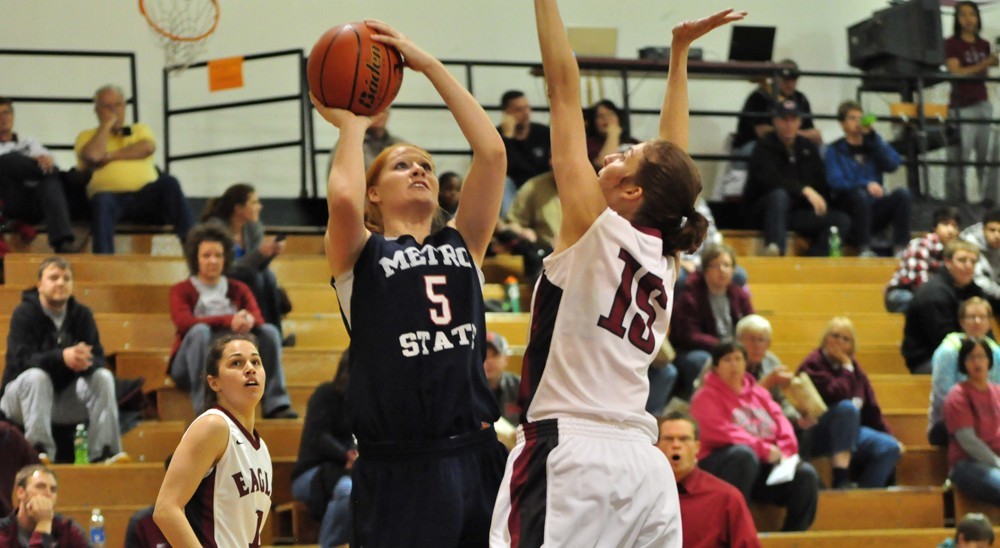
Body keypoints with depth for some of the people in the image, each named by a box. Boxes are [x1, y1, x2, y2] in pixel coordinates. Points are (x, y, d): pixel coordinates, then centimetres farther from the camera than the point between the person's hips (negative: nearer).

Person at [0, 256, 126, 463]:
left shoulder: (82, 314, 2)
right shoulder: (24, 314, -10)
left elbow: (99, 359, -7)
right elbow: (22, 359, -24)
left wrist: (84, 361, -34)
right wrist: (62, 357, -42)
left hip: (66, 396, 4)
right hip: (23, 394, -4)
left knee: (103, 377, -18)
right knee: (36, 377, -34)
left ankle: (103, 451, -28)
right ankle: (40, 451, -40)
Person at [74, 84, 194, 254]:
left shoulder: (140, 130, 27)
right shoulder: (87, 136, 20)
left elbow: (148, 147, 2)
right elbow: (93, 155, -5)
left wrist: (112, 156, -2)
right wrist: (107, 124, 6)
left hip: (146, 195, 2)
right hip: (111, 194, -2)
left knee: (169, 183, -29)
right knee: (101, 201, -38)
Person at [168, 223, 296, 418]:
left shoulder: (239, 289, 18)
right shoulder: (182, 291, 7)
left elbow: (259, 319, 0)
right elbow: (183, 322, -14)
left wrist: (249, 320, -27)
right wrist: (228, 321, -27)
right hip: (192, 364, -3)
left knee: (269, 331, -18)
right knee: (200, 331, -33)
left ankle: (275, 404, -28)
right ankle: (205, 406, -42)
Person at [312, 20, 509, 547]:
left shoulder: (462, 244, 15)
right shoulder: (359, 256, 5)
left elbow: (492, 152, 5)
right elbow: (342, 198, -18)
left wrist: (429, 65, 6)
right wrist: (352, 127, 2)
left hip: (473, 457, 4)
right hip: (398, 465, -4)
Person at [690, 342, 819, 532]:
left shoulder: (759, 393, 22)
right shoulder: (706, 396, 2)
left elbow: (782, 424, 13)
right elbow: (720, 433, -14)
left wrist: (784, 452, -9)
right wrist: (763, 449, -20)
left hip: (766, 467, 6)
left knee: (806, 474, -19)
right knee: (743, 454, -39)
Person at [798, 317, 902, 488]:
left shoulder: (853, 366, 11)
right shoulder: (813, 364, -11)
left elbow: (870, 406, 14)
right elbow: (837, 394, -27)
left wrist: (888, 436, 11)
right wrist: (847, 369, -14)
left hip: (849, 432, 7)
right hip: (815, 434, -7)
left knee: (891, 448, -11)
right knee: (847, 408, -34)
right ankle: (841, 479, -36)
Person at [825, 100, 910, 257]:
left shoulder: (873, 144, 16)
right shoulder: (834, 150, 6)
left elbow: (893, 165, -2)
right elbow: (836, 182, -10)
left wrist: (872, 136, -6)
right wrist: (865, 185, -26)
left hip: (876, 212, 4)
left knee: (902, 193, -22)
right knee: (860, 195, -34)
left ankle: (900, 249, -31)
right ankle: (864, 250, -36)